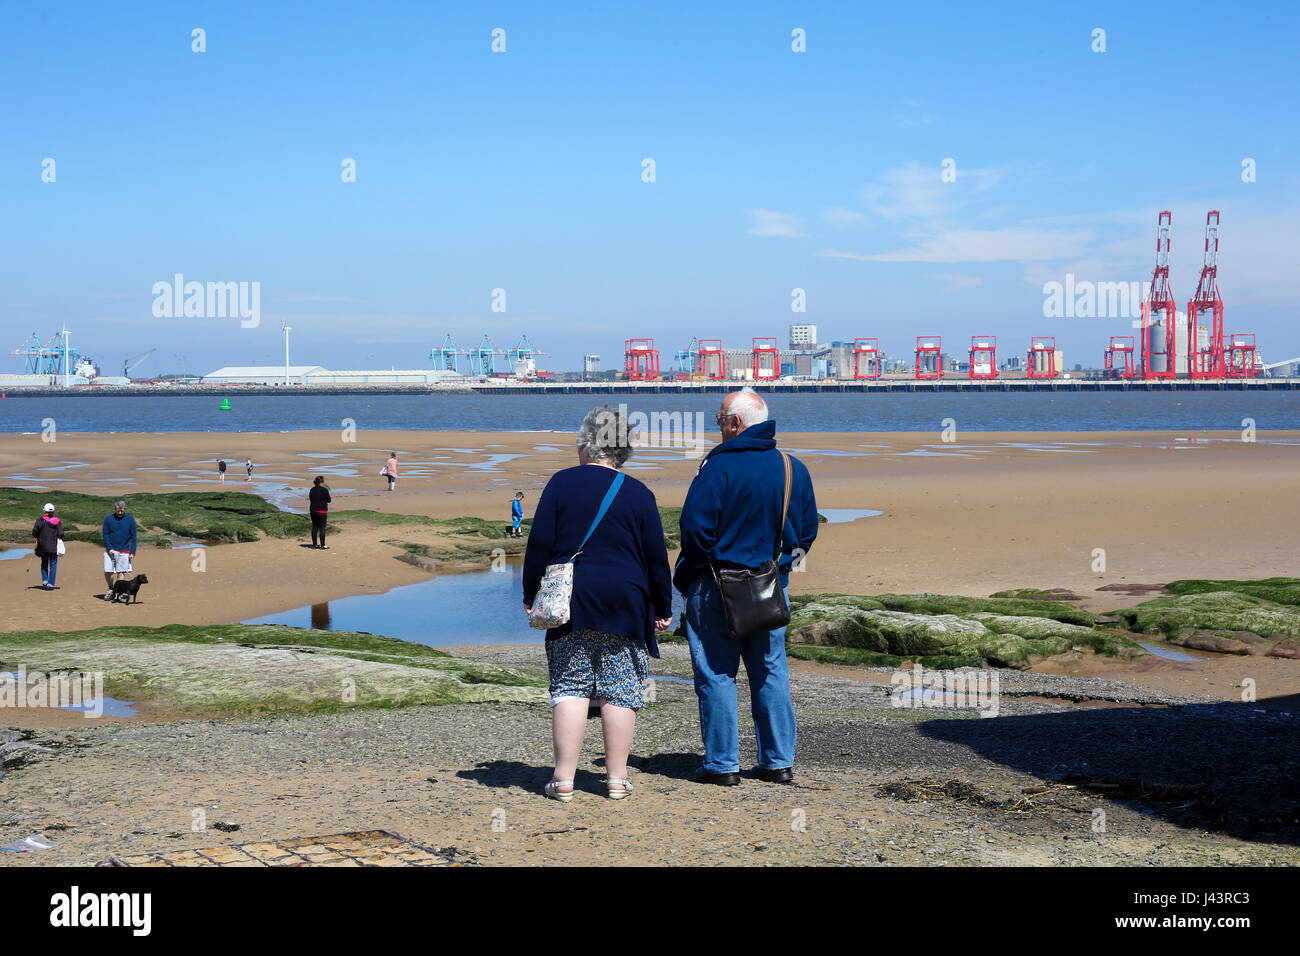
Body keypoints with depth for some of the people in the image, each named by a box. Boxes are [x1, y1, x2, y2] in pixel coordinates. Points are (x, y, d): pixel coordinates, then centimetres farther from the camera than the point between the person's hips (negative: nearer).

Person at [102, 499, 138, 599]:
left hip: (124, 551, 0)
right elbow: (105, 535, 2)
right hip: (111, 551, 0)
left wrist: (132, 552, -4)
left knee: (121, 572, -3)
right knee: (108, 572, -4)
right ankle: (111, 589, 19)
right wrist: (109, 548, -10)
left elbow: (133, 537, 3)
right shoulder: (108, 519, 1)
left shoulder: (130, 520, 1)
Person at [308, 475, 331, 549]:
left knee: (314, 527, 12)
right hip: (322, 511, -6)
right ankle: (322, 545, -1)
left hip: (313, 511, 6)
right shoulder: (324, 490, -13)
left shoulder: (312, 490, 5)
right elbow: (329, 500, -6)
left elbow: (310, 499, 13)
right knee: (322, 528, -1)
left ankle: (314, 544, 17)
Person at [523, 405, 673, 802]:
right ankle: (616, 777, 8)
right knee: (620, 692, 6)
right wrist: (663, 607, 13)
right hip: (625, 605, 0)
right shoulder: (639, 494, 1)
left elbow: (539, 544, -3)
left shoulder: (561, 483, -1)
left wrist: (532, 595, 6)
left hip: (570, 604, 0)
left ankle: (564, 779, 0)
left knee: (569, 689, 3)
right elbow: (656, 557, 3)